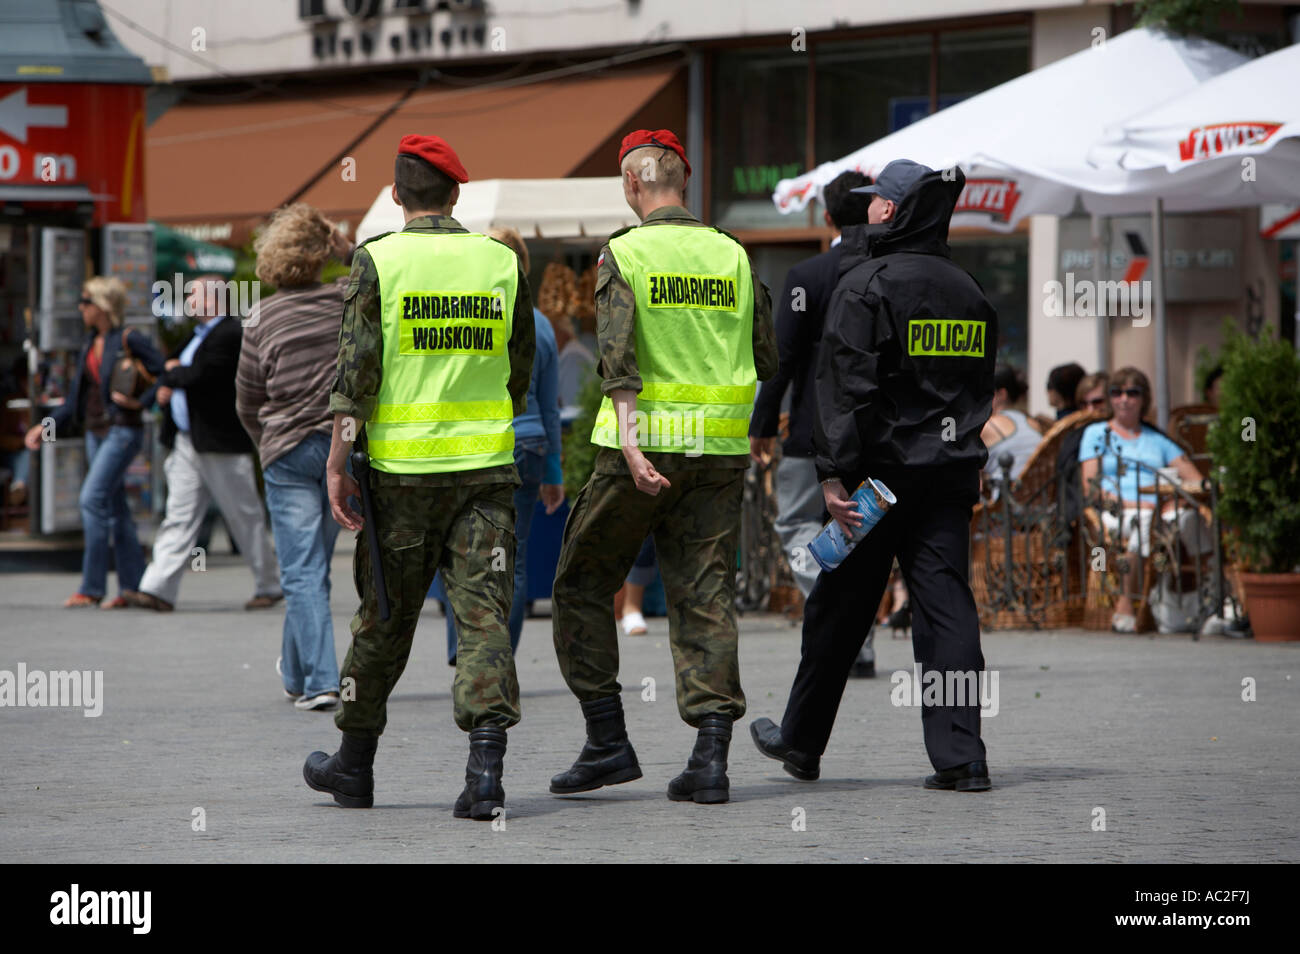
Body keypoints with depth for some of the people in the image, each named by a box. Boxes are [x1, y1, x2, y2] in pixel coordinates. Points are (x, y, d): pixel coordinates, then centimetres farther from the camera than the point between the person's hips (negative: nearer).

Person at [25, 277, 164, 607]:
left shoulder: (130, 340, -10)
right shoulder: (90, 345, 14)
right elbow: (76, 397, 19)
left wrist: (142, 401, -20)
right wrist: (47, 426, 13)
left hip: (122, 430, -8)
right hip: (96, 430, 8)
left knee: (93, 499, -15)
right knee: (115, 508, 9)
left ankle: (92, 586, -13)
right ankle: (133, 585, 13)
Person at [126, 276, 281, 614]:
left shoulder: (230, 334, -14)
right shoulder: (200, 333, 18)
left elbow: (198, 376, -22)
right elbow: (175, 369, 24)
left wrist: (173, 374, -3)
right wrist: (168, 385, 1)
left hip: (221, 445, -9)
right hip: (187, 443, 9)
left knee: (245, 517, 2)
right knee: (179, 516, 1)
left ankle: (269, 586, 15)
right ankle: (159, 590, -6)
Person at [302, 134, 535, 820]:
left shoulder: (377, 261, -4)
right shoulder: (502, 262, 4)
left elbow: (356, 369, -9)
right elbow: (521, 369, 12)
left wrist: (337, 462, -6)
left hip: (402, 464, -1)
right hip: (486, 467, 1)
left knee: (383, 620, 12)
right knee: (484, 615, -3)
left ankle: (355, 763, 25)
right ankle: (485, 769, -17)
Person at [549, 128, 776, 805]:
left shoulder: (623, 254, -5)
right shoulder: (733, 256, 8)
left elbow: (618, 356, -17)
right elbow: (767, 362, 11)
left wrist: (630, 445, -24)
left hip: (644, 443, -4)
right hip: (721, 448, 4)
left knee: (583, 585, 11)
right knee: (705, 598, 4)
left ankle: (608, 742, 7)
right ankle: (711, 755, -6)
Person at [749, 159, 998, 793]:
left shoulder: (866, 285, -10)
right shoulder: (968, 290, 12)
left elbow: (845, 385, -16)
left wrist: (835, 474, -17)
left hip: (882, 469, -5)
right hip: (952, 471, 5)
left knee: (838, 609, 8)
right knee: (946, 604, 1)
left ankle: (800, 741, 22)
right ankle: (960, 758, -8)